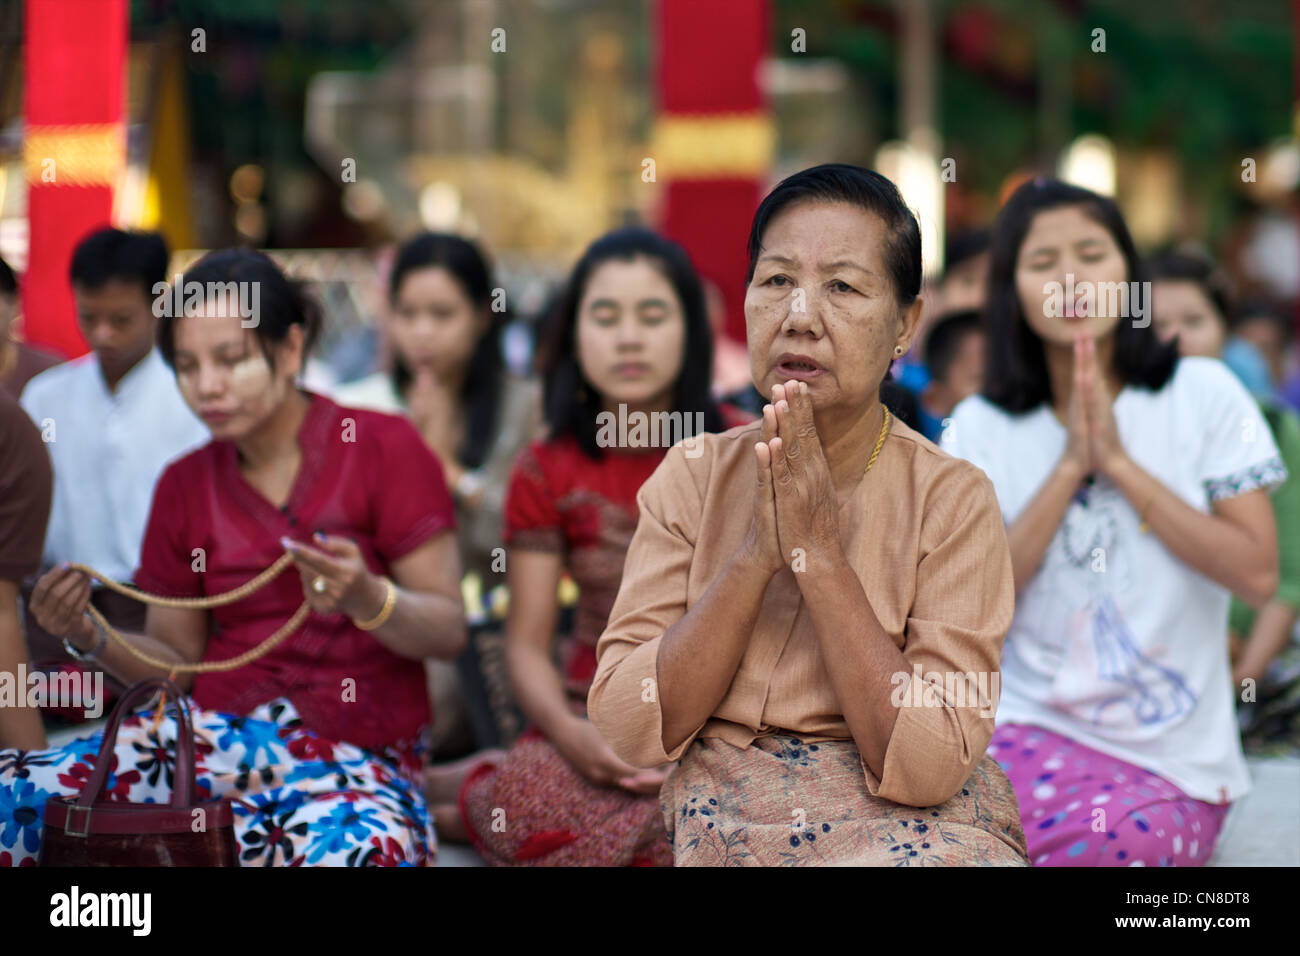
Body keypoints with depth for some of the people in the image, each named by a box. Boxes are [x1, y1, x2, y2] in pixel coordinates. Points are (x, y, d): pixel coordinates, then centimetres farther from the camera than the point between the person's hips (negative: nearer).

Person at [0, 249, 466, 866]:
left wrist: (368, 598, -24)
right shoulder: (185, 486, 12)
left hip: (354, 758, -2)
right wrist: (92, 638, -4)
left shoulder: (384, 448, -1)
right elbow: (177, 664, 15)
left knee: (362, 848, -40)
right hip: (218, 732, 2)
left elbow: (448, 632, -4)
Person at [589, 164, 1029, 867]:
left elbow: (926, 768, -12)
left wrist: (818, 552, -14)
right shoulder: (693, 477, 6)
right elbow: (625, 730, -3)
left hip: (912, 828, -2)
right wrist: (755, 553, -12)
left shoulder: (952, 500, -2)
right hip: (724, 825, 2)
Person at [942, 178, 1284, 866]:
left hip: (1176, 760, 1)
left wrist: (1119, 462, -10)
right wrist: (1070, 466, -11)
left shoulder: (1202, 395, 2)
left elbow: (1258, 573, -7)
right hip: (1035, 727, 0)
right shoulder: (980, 429, 5)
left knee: (1130, 834, -34)